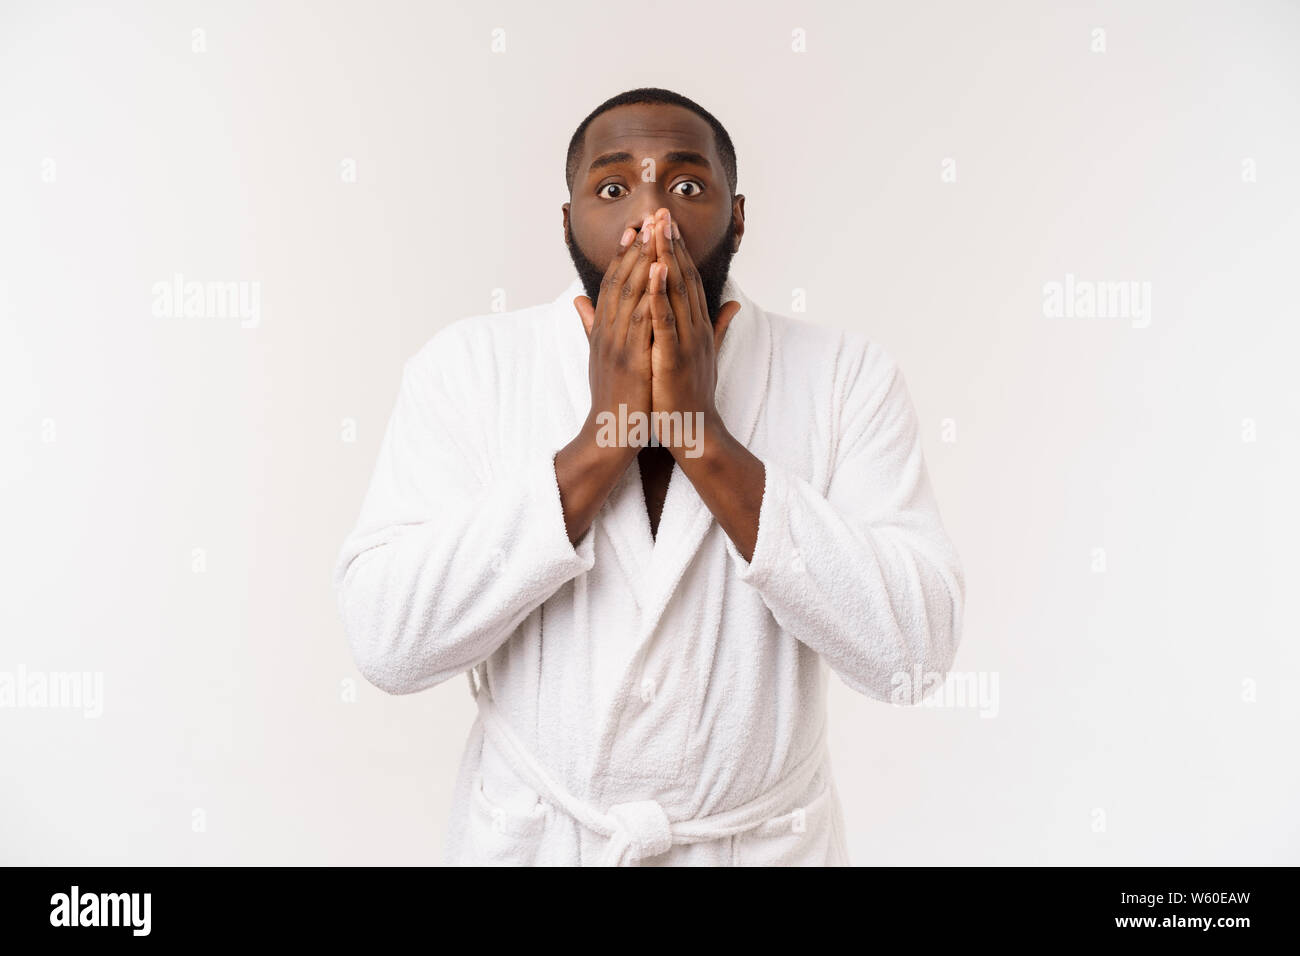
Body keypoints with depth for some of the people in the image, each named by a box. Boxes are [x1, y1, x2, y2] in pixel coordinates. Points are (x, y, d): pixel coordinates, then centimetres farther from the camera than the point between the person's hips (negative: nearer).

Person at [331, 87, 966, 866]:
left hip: (768, 841, 1)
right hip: (526, 837, 0)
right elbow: (387, 642, -17)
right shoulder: (468, 364, -8)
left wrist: (705, 438, -23)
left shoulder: (848, 374, -9)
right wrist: (600, 437, -22)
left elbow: (916, 652, -18)